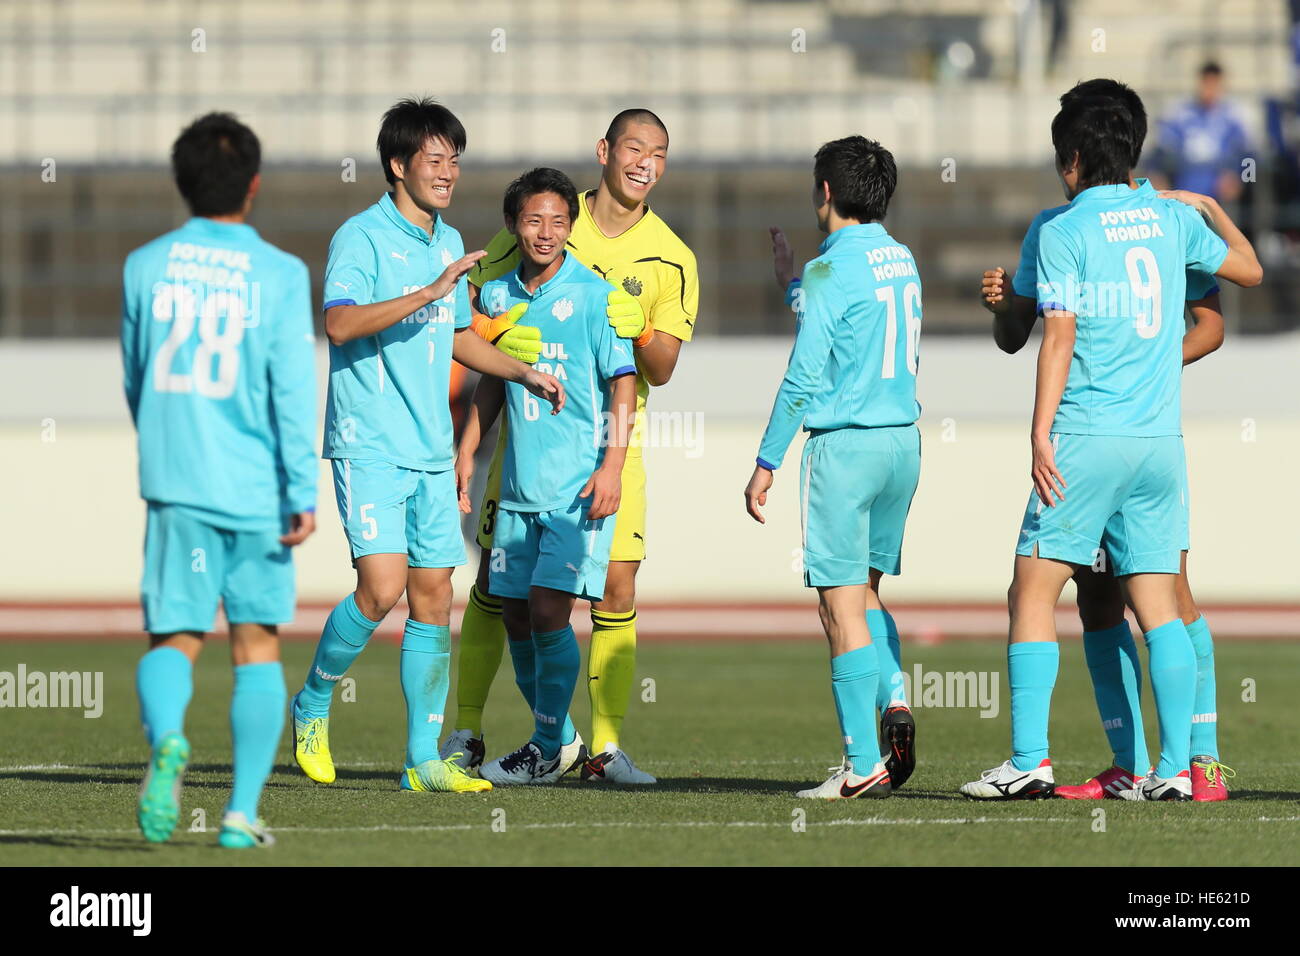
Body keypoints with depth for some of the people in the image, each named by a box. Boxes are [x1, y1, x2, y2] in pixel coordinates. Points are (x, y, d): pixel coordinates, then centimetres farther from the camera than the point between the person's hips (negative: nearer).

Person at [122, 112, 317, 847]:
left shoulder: (146, 268, 5)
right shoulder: (279, 275, -4)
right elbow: (293, 389, -9)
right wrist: (304, 494, -7)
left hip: (174, 483, 1)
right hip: (257, 489, -1)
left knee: (174, 636, 3)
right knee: (257, 644, 10)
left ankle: (167, 739, -29)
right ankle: (243, 812, 6)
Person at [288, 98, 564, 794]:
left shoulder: (449, 244, 15)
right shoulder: (362, 237, -9)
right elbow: (340, 323, -26)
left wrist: (523, 372, 21)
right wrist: (428, 292, -30)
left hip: (431, 450, 7)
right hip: (369, 445, -7)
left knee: (434, 594, 3)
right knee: (383, 586, -17)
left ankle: (424, 759, 7)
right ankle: (312, 705, 7)